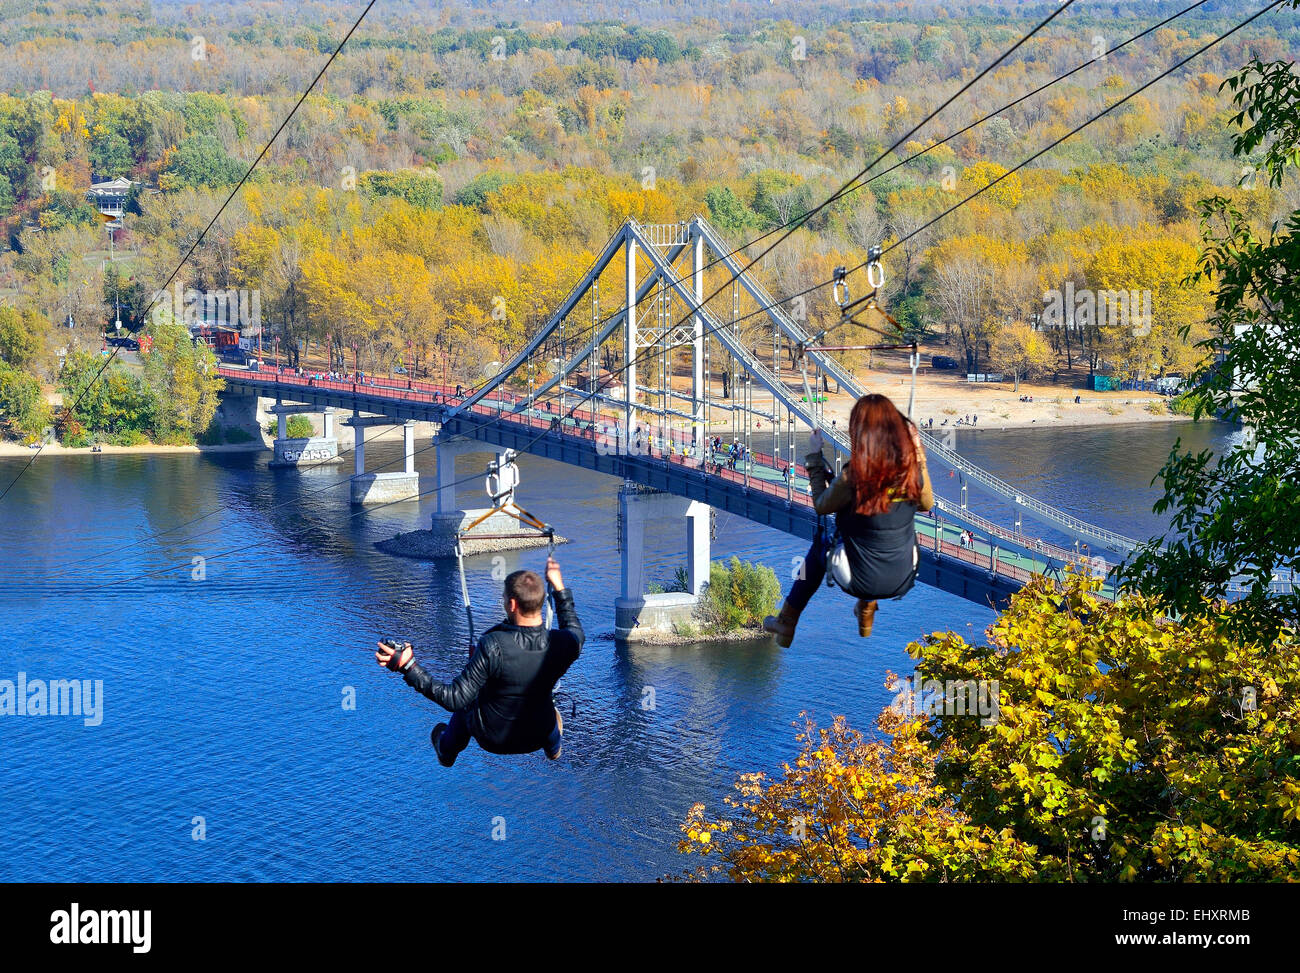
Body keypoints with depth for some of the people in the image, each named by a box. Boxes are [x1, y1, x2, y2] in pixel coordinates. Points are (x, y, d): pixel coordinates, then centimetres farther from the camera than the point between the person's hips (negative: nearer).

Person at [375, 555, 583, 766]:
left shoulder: (493, 647, -35)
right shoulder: (564, 643, -23)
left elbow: (456, 699, -31)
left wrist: (407, 667, -32)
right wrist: (559, 587, 14)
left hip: (492, 739, -2)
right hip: (537, 738, 2)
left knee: (464, 709, 33)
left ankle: (446, 751, 63)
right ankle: (553, 748, 70)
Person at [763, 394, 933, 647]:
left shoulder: (853, 477, -25)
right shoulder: (913, 469, -13)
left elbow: (821, 505, -4)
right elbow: (926, 504, 9)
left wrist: (815, 456, 4)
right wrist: (920, 454, 11)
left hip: (859, 582, -3)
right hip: (904, 582, 4)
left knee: (821, 540, 27)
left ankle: (787, 625, 35)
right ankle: (867, 608, 39)